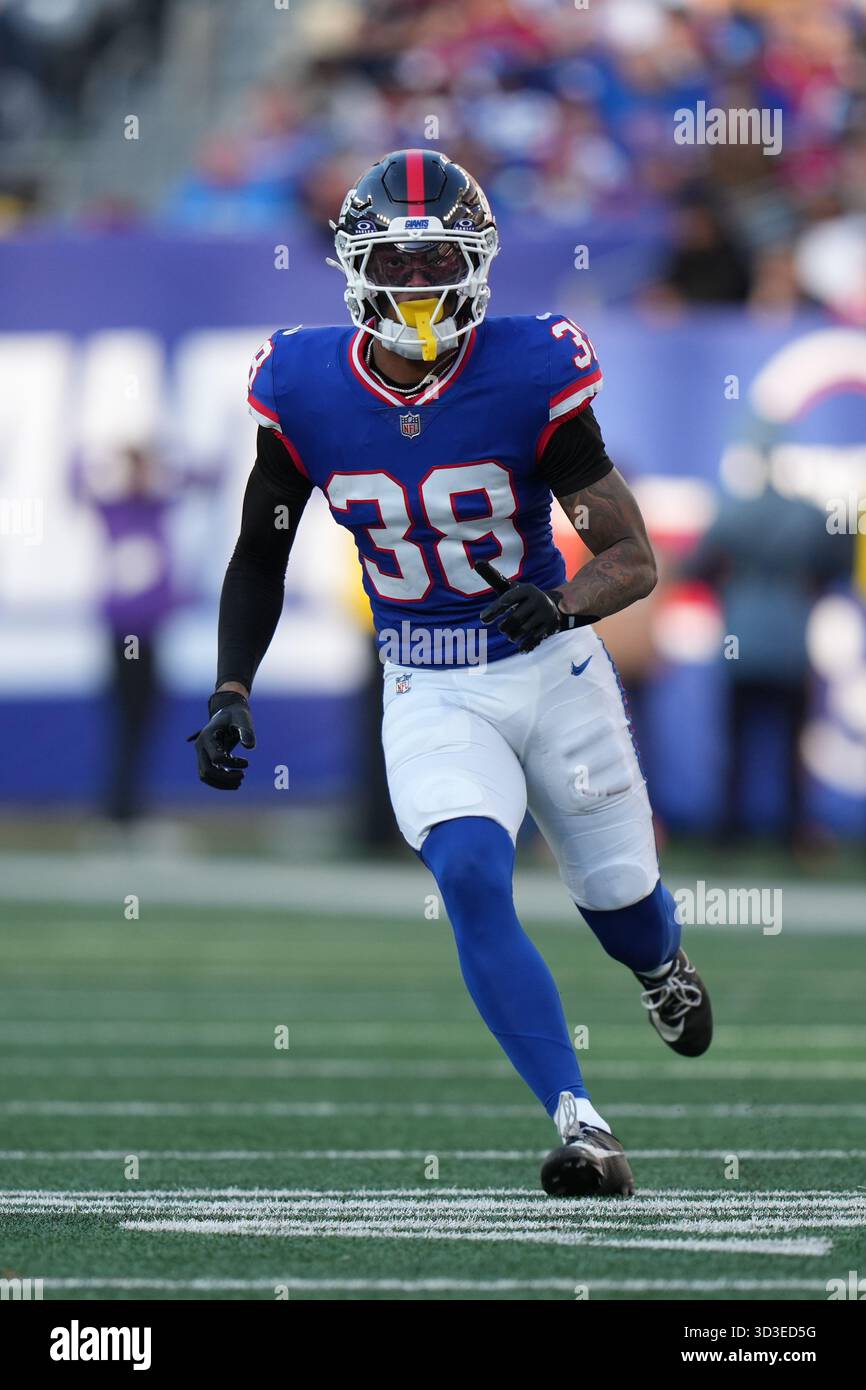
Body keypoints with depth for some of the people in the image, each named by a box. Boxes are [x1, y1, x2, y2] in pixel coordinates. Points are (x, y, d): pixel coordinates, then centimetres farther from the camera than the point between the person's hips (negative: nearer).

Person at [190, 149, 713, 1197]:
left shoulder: (530, 376, -18)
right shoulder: (306, 388, -10)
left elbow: (633, 558, -16)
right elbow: (261, 557, 5)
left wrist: (562, 604, -37)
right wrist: (230, 696, -5)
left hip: (554, 671, -1)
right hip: (428, 696, 1)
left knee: (617, 894, 13)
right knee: (471, 878, -24)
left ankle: (664, 968, 53)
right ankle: (582, 1130, -25)